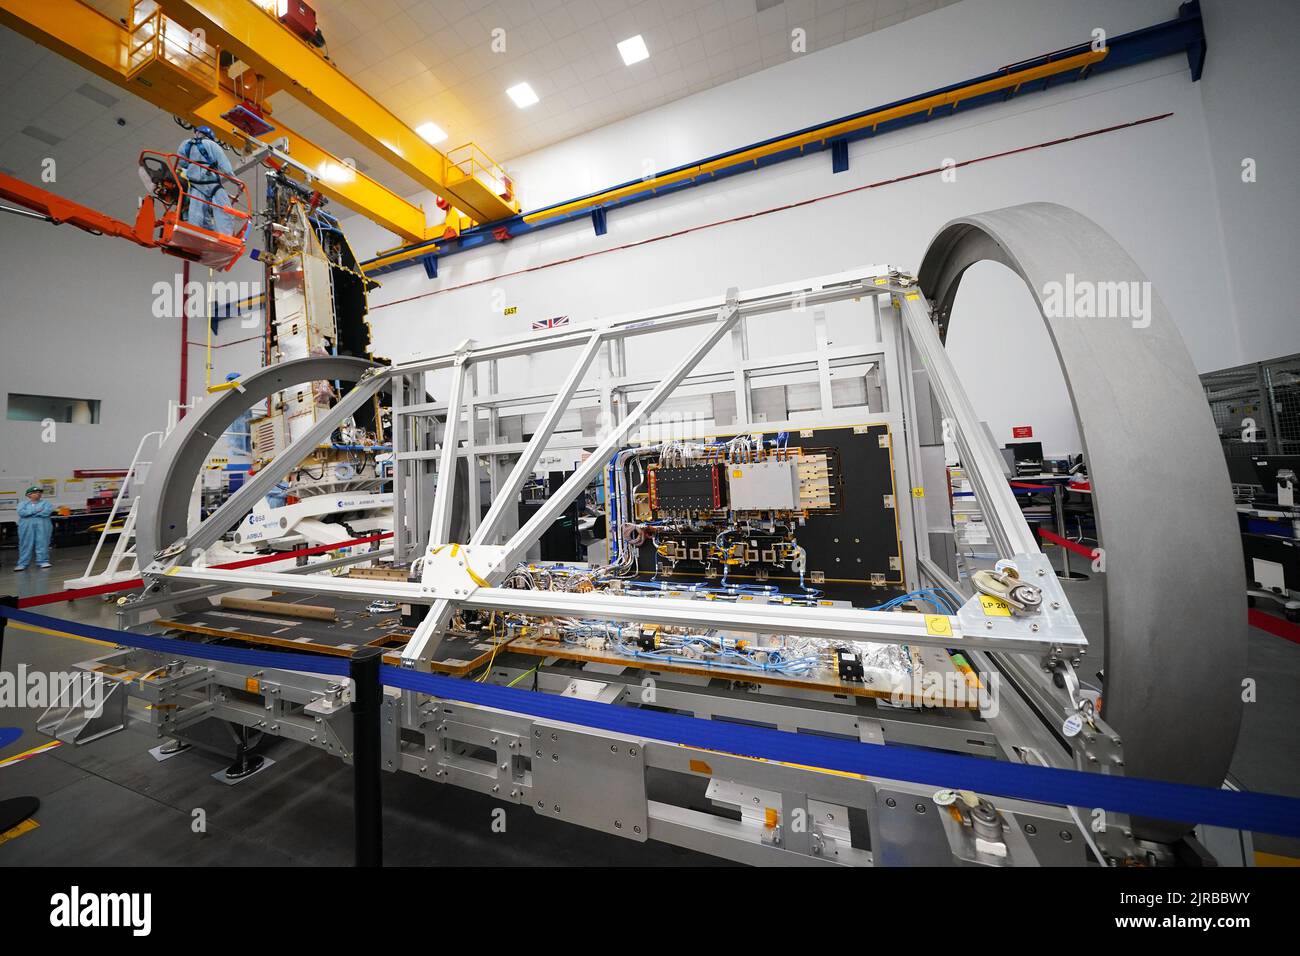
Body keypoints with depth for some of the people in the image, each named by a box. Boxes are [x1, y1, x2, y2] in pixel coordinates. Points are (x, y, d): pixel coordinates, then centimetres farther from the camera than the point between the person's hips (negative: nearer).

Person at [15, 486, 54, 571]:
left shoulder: (46, 503, 11)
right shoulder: (23, 504, 14)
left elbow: (47, 512, -7)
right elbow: (21, 512, -4)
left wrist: (29, 513, -2)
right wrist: (36, 510, -9)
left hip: (42, 526, -2)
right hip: (27, 526, 2)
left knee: (42, 543, -3)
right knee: (26, 544, 0)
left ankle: (43, 561, 0)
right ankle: (22, 564, 4)